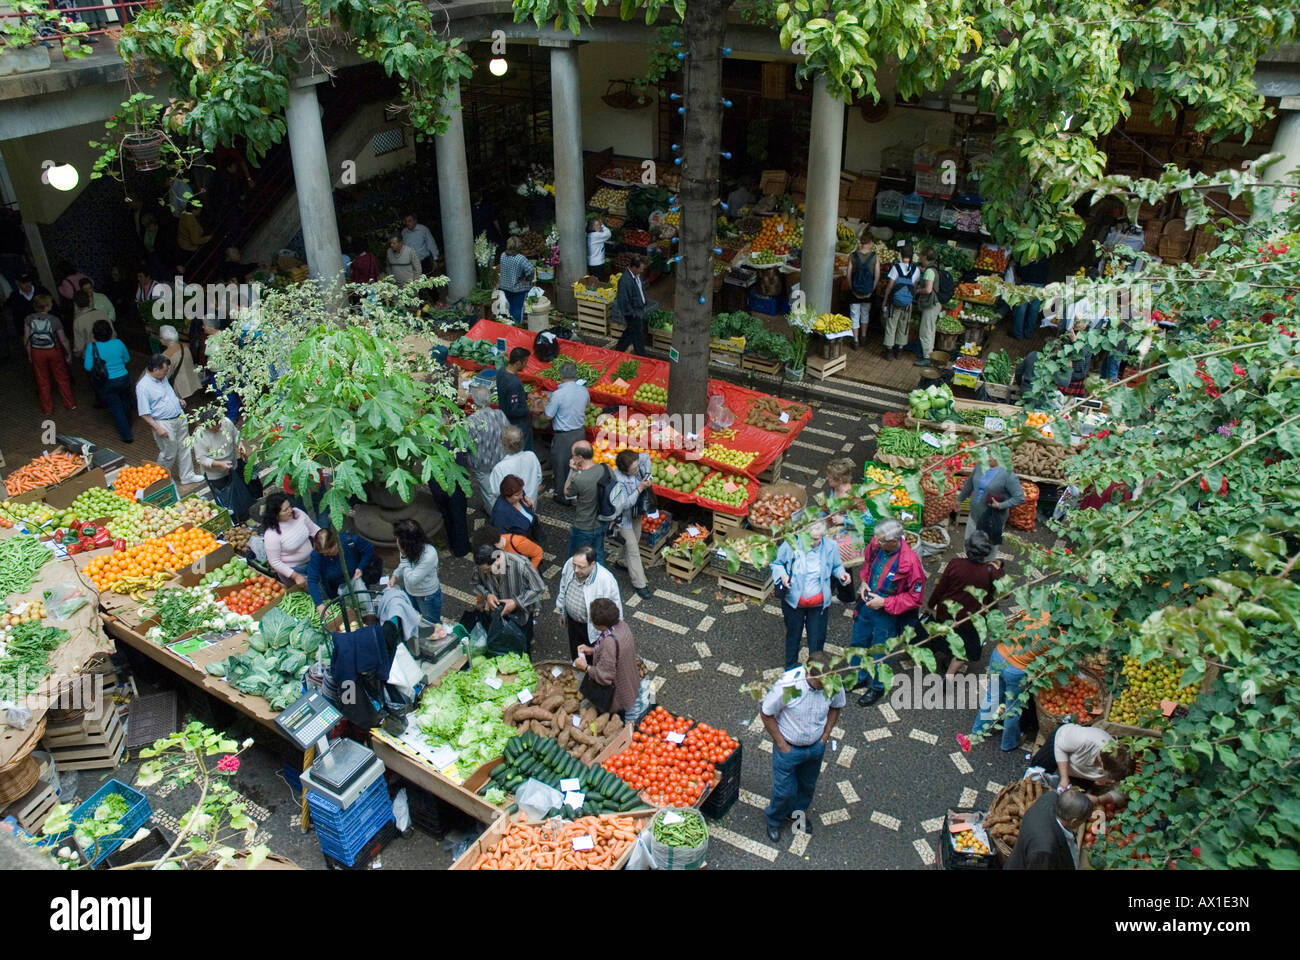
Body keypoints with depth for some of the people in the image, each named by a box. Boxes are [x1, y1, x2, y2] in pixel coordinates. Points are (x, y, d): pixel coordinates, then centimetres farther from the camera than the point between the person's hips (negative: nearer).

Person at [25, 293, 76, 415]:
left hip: (37, 352, 2)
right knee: (61, 378, 16)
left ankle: (47, 408, 24)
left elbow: (26, 339, -7)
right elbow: (63, 340, -10)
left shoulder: (29, 319, -12)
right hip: (53, 351, -2)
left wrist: (29, 354, 7)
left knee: (42, 380, 15)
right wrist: (69, 353, 4)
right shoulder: (55, 320, -17)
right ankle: (70, 404, 27)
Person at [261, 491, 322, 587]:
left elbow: (314, 529, 4)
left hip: (311, 560, 6)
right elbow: (274, 562, -17)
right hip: (290, 570, -6)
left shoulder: (297, 513, -10)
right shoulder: (271, 534, -24)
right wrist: (295, 576, -20)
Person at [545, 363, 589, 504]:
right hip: (580, 432, 6)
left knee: (561, 466, 11)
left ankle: (562, 496, 21)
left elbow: (548, 415, -15)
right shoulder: (584, 391, -5)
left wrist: (547, 404, 3)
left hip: (563, 436, -5)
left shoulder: (558, 394, -23)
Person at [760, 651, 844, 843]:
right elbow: (766, 714, -19)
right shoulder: (787, 685, -35)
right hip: (789, 747, -4)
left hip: (816, 746, 4)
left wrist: (825, 736, -1)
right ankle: (774, 820, 43)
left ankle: (799, 811, 57)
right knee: (785, 791, 12)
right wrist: (781, 745, -14)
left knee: (808, 785, 26)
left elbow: (836, 707, 2)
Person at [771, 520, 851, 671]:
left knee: (817, 638, 9)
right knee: (793, 636, 19)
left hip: (819, 604, 0)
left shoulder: (831, 546, -12)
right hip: (794, 601, 0)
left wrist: (841, 574, -14)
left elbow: (837, 566, 7)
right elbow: (777, 563, -1)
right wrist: (782, 575, -20)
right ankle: (791, 670, 42)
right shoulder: (791, 544, -17)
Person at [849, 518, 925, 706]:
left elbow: (915, 597, -20)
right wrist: (864, 581, -5)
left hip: (887, 613, -6)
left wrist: (884, 602, -22)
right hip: (867, 604, 6)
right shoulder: (876, 544, -15)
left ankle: (877, 688, 39)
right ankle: (860, 677, 49)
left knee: (879, 654, 12)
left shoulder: (910, 562, -31)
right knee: (857, 643, 23)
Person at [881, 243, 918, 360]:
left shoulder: (896, 267, -11)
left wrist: (885, 301, -3)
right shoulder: (916, 270, -4)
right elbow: (915, 286, -1)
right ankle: (899, 350, 21)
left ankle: (889, 350, 10)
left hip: (894, 302, -3)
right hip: (908, 304, 3)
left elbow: (890, 286, -10)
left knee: (891, 325, 7)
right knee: (903, 326, 14)